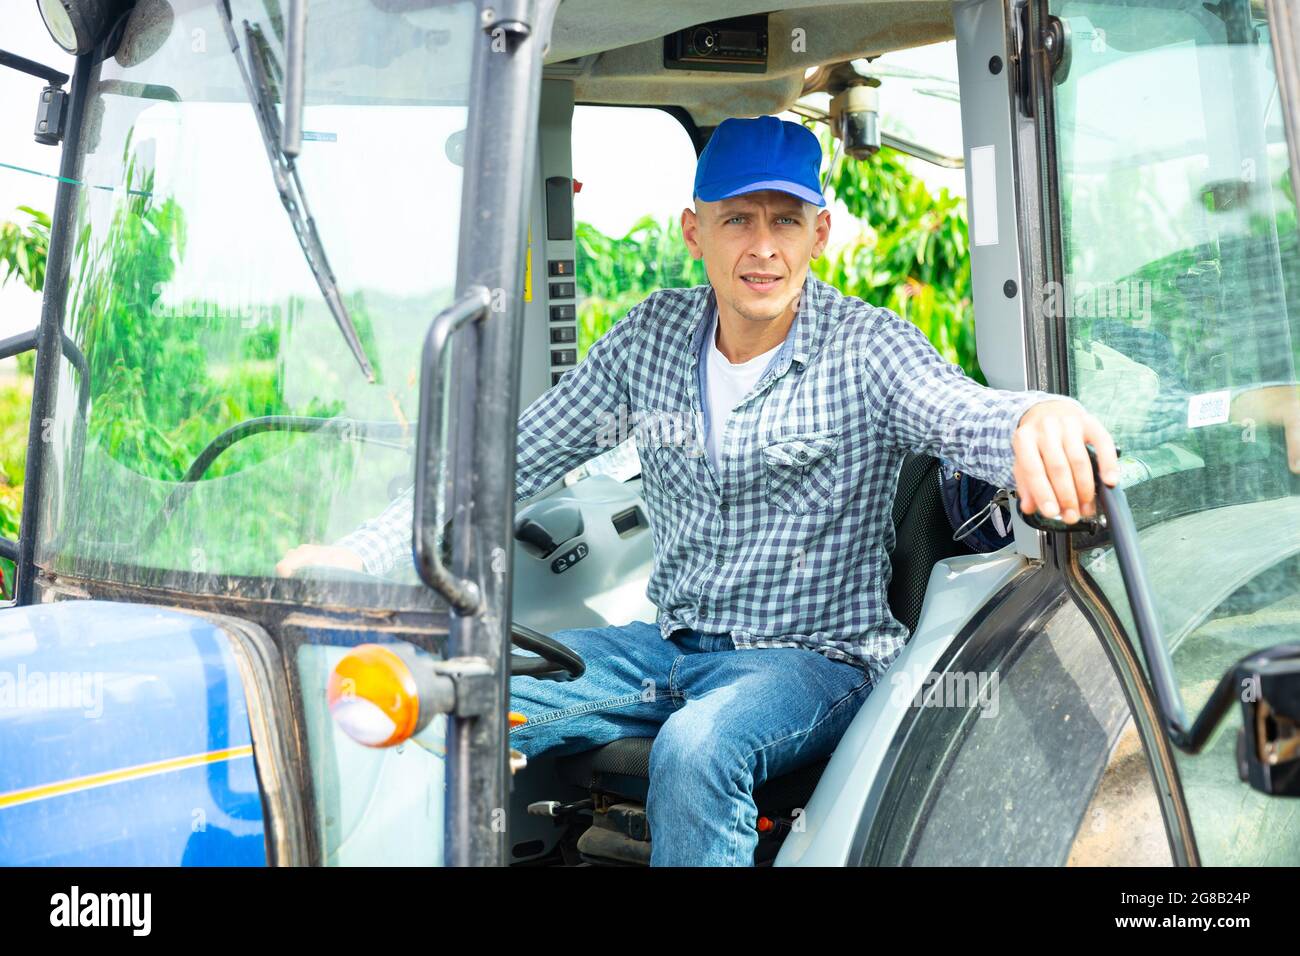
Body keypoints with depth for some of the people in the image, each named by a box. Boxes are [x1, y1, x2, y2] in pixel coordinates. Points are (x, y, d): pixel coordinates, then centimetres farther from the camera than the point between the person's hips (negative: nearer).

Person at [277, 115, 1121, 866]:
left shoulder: (866, 350, -10)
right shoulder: (654, 335, 3)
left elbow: (965, 415, -30)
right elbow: (522, 456, 4)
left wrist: (1035, 419, -56)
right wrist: (363, 553, -5)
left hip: (813, 657, -4)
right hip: (671, 646, 5)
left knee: (696, 747, -35)